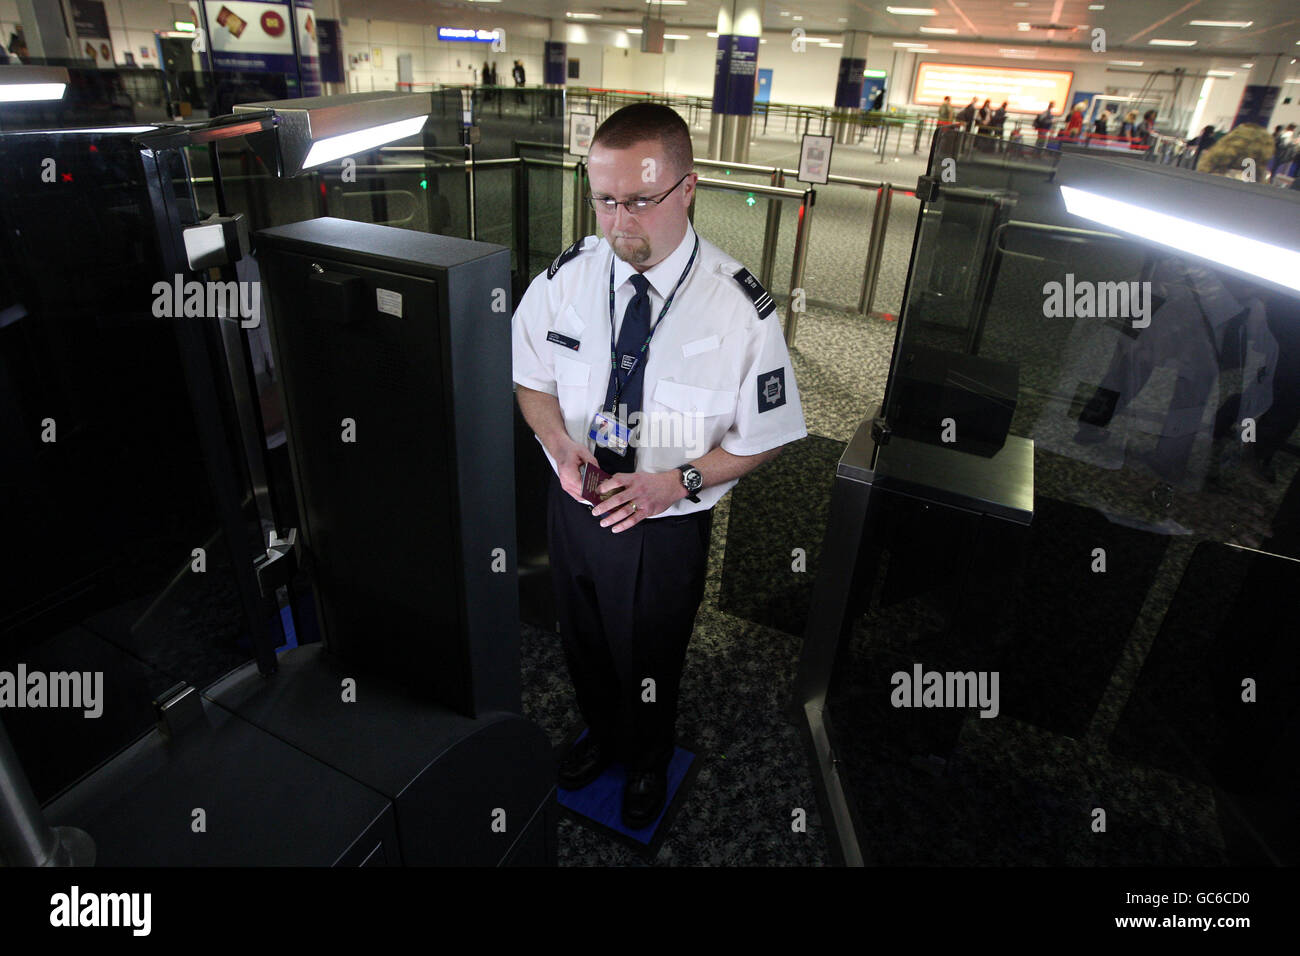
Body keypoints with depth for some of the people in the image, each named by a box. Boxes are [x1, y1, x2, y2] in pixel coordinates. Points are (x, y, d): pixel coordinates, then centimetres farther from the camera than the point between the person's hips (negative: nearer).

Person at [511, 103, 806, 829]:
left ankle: (649, 762, 57)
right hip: (574, 506, 4)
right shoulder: (568, 276, -11)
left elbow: (767, 436, -11)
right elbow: (531, 379, 2)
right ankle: (601, 735, 63)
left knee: (650, 664, 22)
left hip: (666, 529, -3)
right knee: (583, 645, 28)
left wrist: (679, 481, -24)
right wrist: (560, 441, -18)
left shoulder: (741, 308, -21)